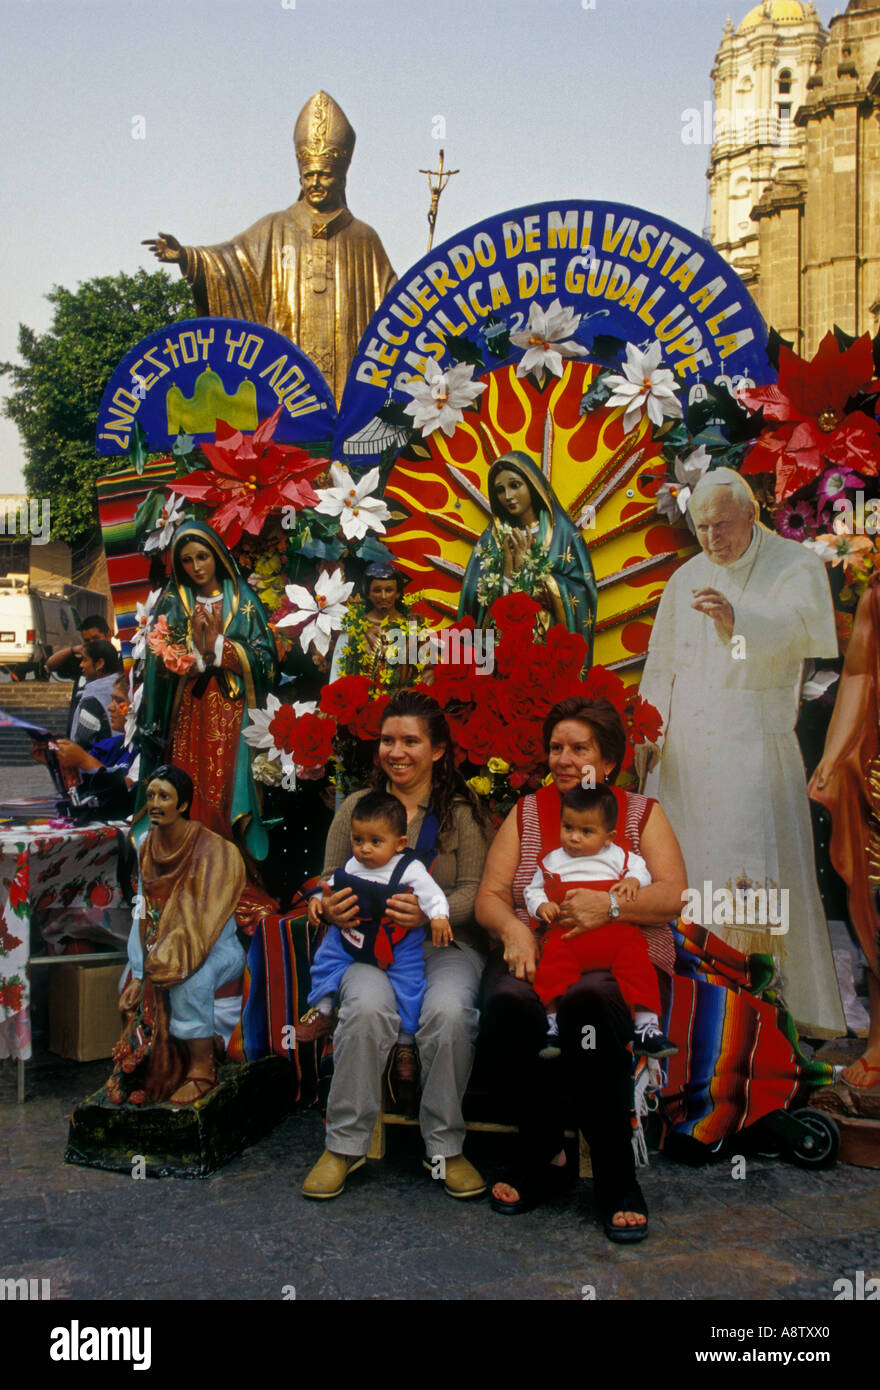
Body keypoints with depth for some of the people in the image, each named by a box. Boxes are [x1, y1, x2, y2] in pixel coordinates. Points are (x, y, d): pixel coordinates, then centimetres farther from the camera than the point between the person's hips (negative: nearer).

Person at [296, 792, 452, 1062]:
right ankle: (321, 1012, 22)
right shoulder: (353, 865, -1)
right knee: (327, 955, 3)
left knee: (408, 980, -9)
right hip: (351, 934, 5)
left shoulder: (409, 869, -17)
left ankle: (405, 1039, 8)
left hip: (398, 940, -4)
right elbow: (333, 885, 16)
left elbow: (431, 893, -22)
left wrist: (438, 916, -37)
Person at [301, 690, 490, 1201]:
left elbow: (475, 892, -4)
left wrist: (430, 912, -24)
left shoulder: (462, 812, 4)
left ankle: (446, 1147, -10)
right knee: (368, 1009, -31)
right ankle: (345, 1145, -12)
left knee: (449, 1012, -32)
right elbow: (329, 881, 14)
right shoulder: (355, 807, 12)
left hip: (446, 943, -1)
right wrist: (328, 906, -11)